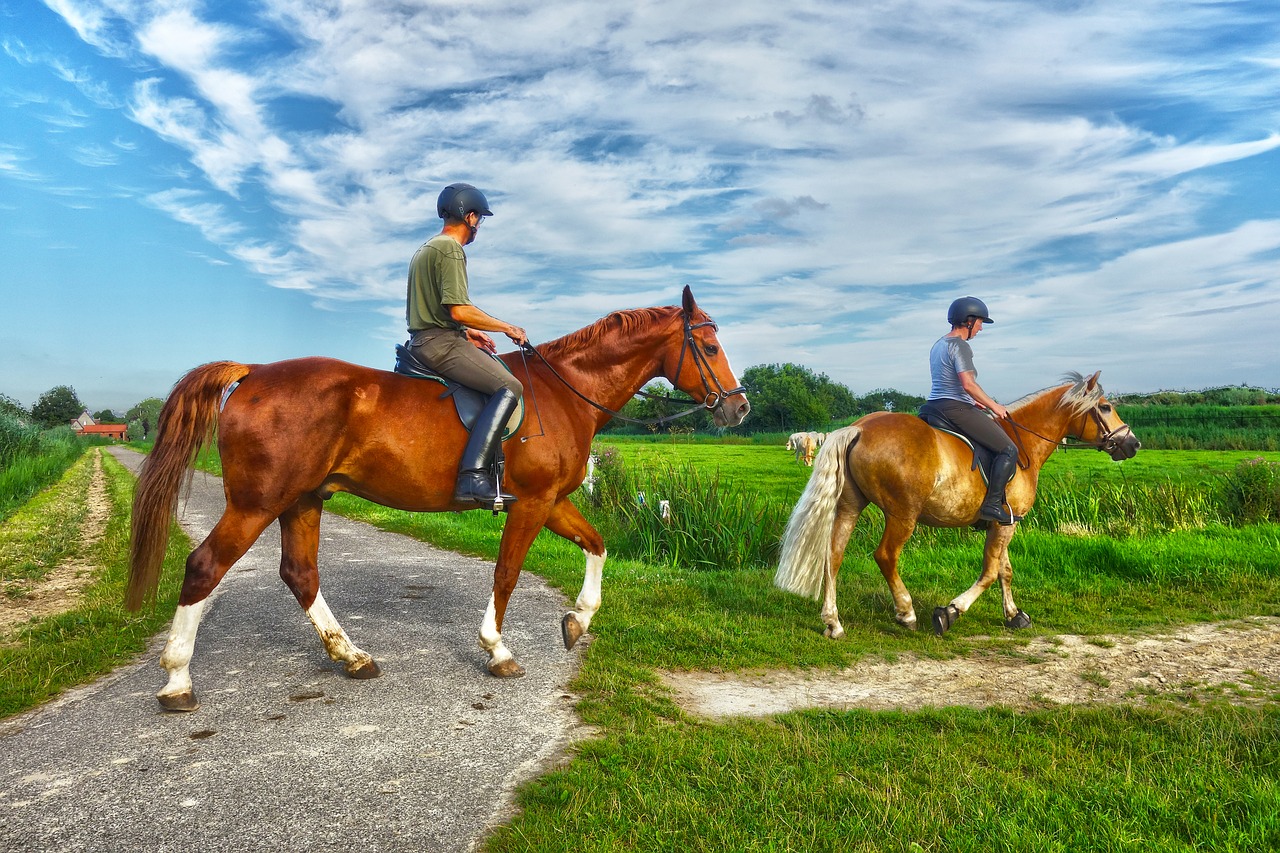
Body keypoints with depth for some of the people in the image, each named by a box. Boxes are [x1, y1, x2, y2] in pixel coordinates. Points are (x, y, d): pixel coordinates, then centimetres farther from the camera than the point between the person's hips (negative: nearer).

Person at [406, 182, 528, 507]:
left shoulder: (426, 248, 22)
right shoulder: (450, 249, -11)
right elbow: (459, 310, -20)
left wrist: (466, 331, 21)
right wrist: (507, 328, -10)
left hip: (423, 339, 11)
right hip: (440, 342, -11)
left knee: (502, 370, 21)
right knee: (509, 387, -20)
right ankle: (473, 476, -30)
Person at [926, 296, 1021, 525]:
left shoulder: (939, 344, 18)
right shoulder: (960, 345, -13)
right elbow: (968, 384, -22)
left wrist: (975, 403, 21)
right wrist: (994, 406, -10)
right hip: (957, 409, -10)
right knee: (1008, 450, -8)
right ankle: (993, 504, -12)